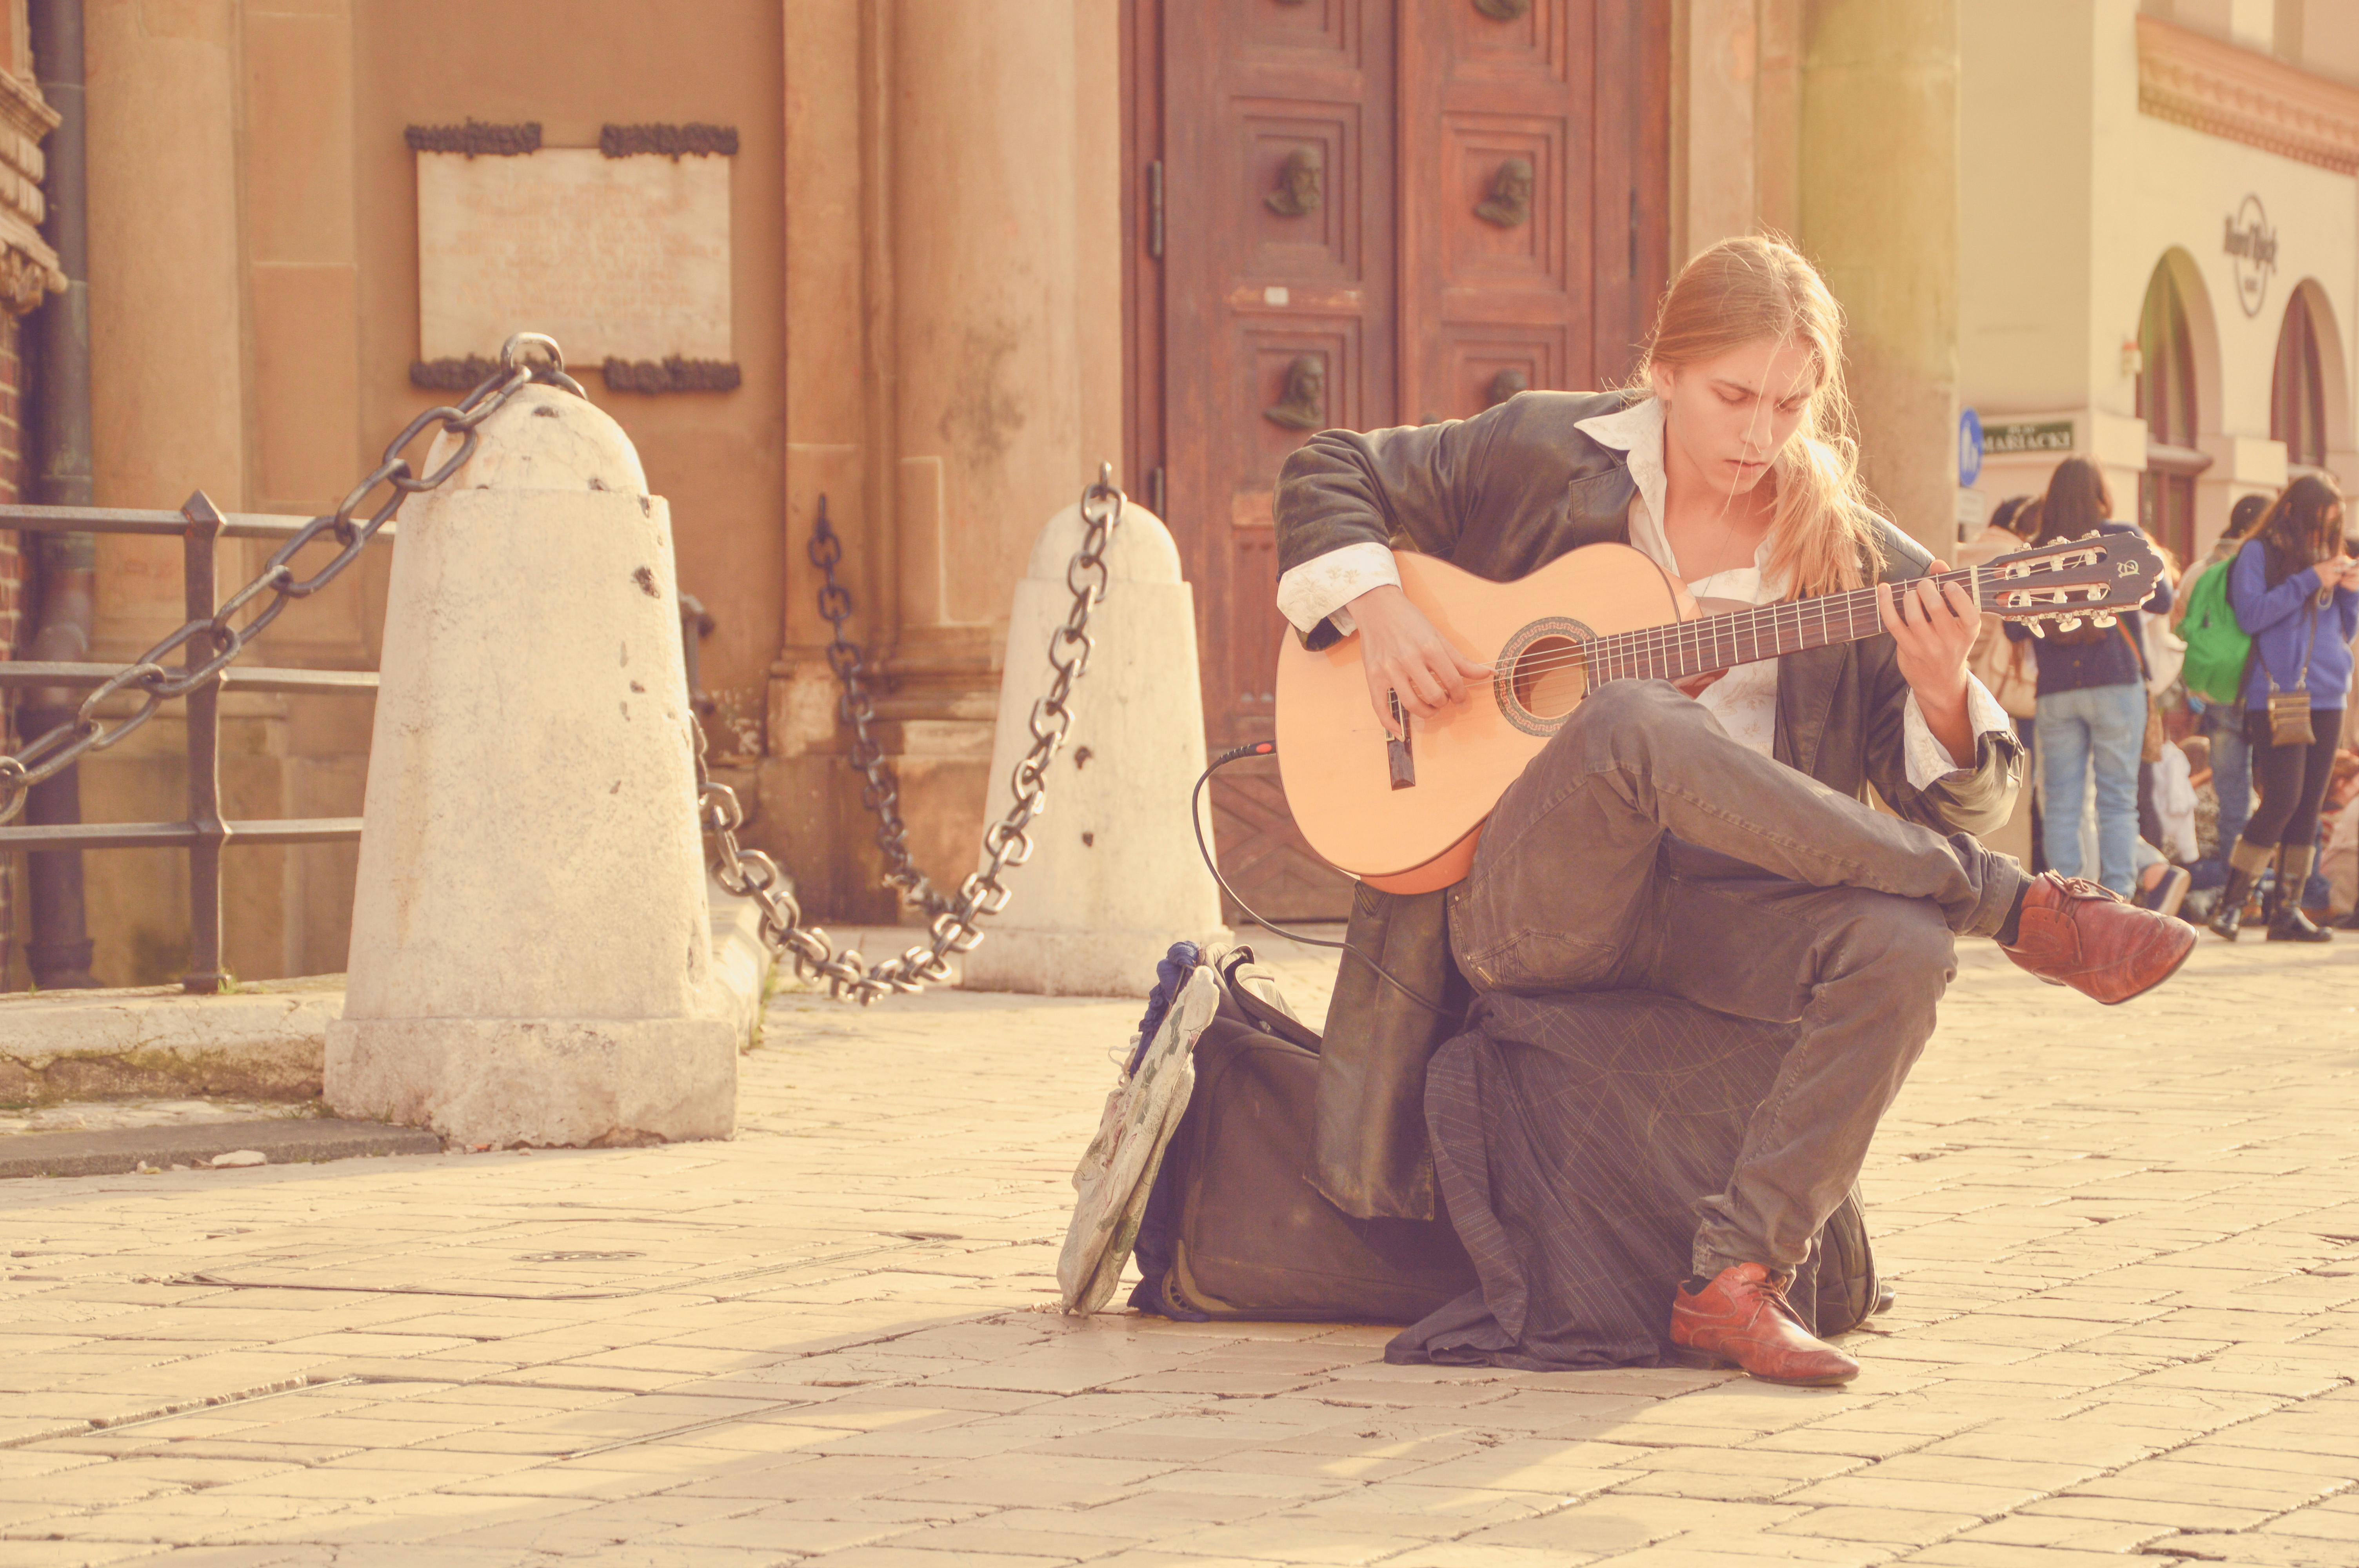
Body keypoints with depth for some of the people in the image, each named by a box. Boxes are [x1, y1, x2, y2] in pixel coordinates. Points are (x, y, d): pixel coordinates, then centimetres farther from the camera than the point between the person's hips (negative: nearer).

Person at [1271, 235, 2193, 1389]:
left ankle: (1734, 1280, -27)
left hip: (1722, 905, 2)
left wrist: (1941, 697, -20)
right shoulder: (1547, 457, 5)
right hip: (1522, 912, -2)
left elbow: (1962, 803, 3)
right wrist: (1378, 610, -6)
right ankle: (2023, 913, -27)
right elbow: (1327, 478, 13)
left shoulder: (1858, 564, 5)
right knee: (1632, 720, -35)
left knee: (1903, 945, -32)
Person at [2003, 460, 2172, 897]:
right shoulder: (2123, 539, 0)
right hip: (2115, 682, -2)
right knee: (2117, 800, 0)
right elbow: (2160, 599, -4)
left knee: (2061, 803, 4)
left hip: (2056, 690, 2)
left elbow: (2015, 629, 5)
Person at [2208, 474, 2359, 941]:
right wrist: (2310, 581, -13)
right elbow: (2251, 614, -13)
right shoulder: (2259, 553, 0)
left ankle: (2287, 909, 7)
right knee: (2282, 802, -14)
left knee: (2309, 808, 4)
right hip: (2277, 697, -6)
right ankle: (2230, 904, -8)